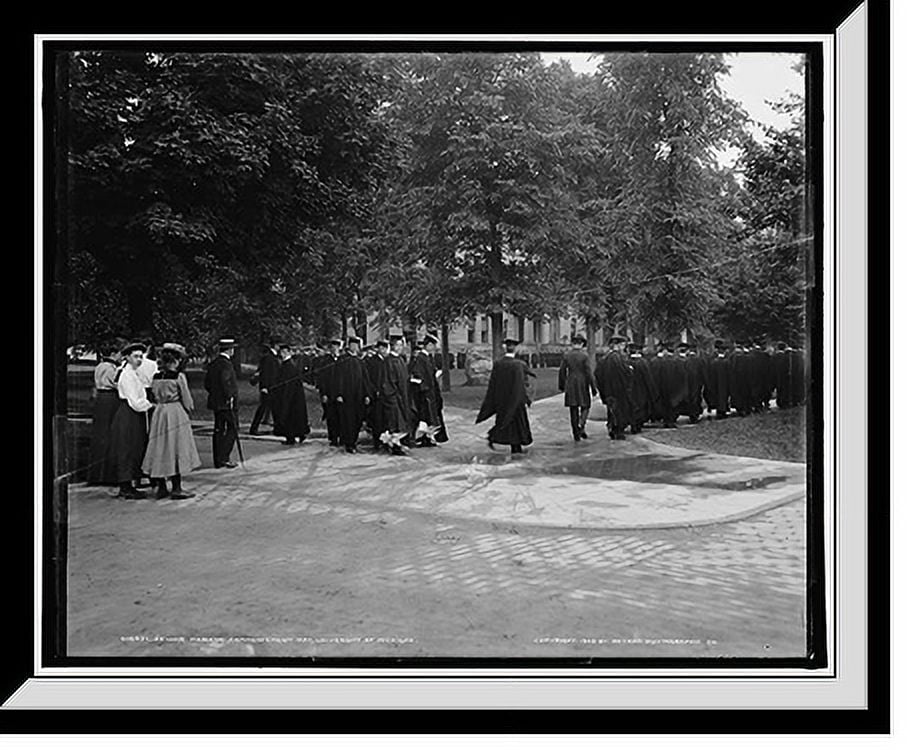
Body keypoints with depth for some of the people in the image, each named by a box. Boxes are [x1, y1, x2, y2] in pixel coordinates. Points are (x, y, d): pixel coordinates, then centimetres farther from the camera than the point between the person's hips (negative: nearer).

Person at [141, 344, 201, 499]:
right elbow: (186, 399, -6)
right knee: (176, 450, 0)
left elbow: (155, 396, 11)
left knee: (160, 449, 10)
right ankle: (176, 488, 3)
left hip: (158, 413, 6)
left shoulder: (155, 377, 5)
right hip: (175, 413, -6)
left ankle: (161, 487, 15)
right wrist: (188, 410, 12)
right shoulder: (178, 376, -11)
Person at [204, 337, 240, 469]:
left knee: (218, 431, 11)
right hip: (226, 403, -9)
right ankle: (223, 458, -4)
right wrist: (233, 394, -11)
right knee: (232, 430, -1)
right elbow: (226, 383, -23)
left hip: (215, 402, 9)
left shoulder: (212, 363, 12)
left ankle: (218, 461, 15)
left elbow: (207, 384, 14)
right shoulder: (226, 364, -16)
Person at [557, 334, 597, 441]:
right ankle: (581, 425, -14)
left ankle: (576, 434, 9)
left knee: (573, 410, 8)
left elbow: (562, 371, 4)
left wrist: (561, 385, 15)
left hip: (570, 385, 3)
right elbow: (589, 373, -10)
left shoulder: (566, 355, 1)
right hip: (582, 384, -3)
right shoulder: (584, 356, -9)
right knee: (585, 407, 10)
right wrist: (593, 387, -4)